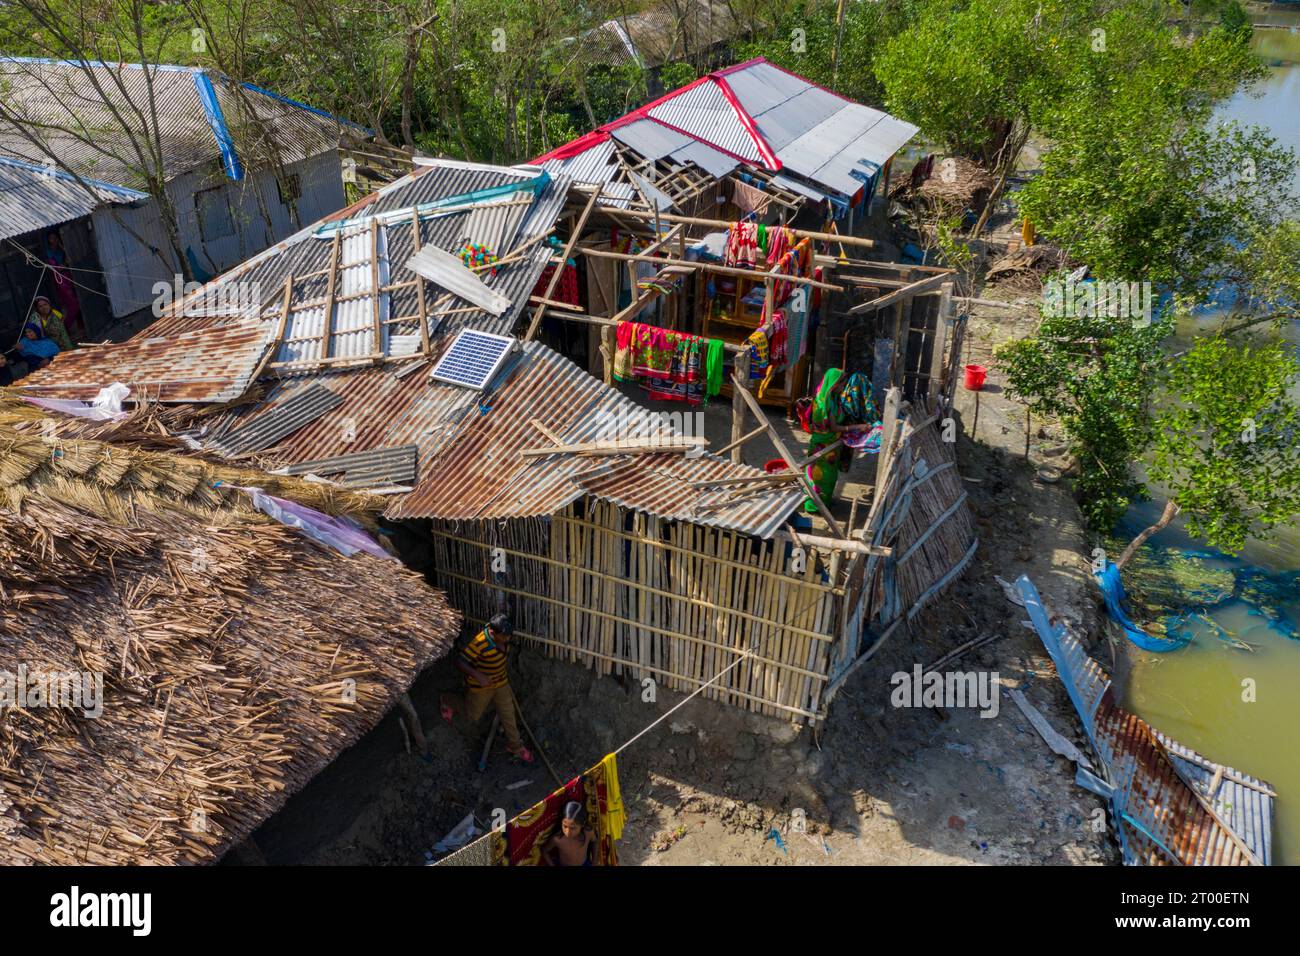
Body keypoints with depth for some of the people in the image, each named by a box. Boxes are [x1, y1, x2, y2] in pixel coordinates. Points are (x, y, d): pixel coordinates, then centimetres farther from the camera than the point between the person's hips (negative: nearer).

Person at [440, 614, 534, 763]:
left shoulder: (503, 636, -15)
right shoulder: (479, 643, -37)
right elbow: (459, 662, -34)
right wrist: (478, 675, -44)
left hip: (500, 682, 6)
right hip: (480, 687, -5)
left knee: (508, 713, 14)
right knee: (472, 717, 16)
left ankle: (515, 746, 34)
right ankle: (450, 703, 43)